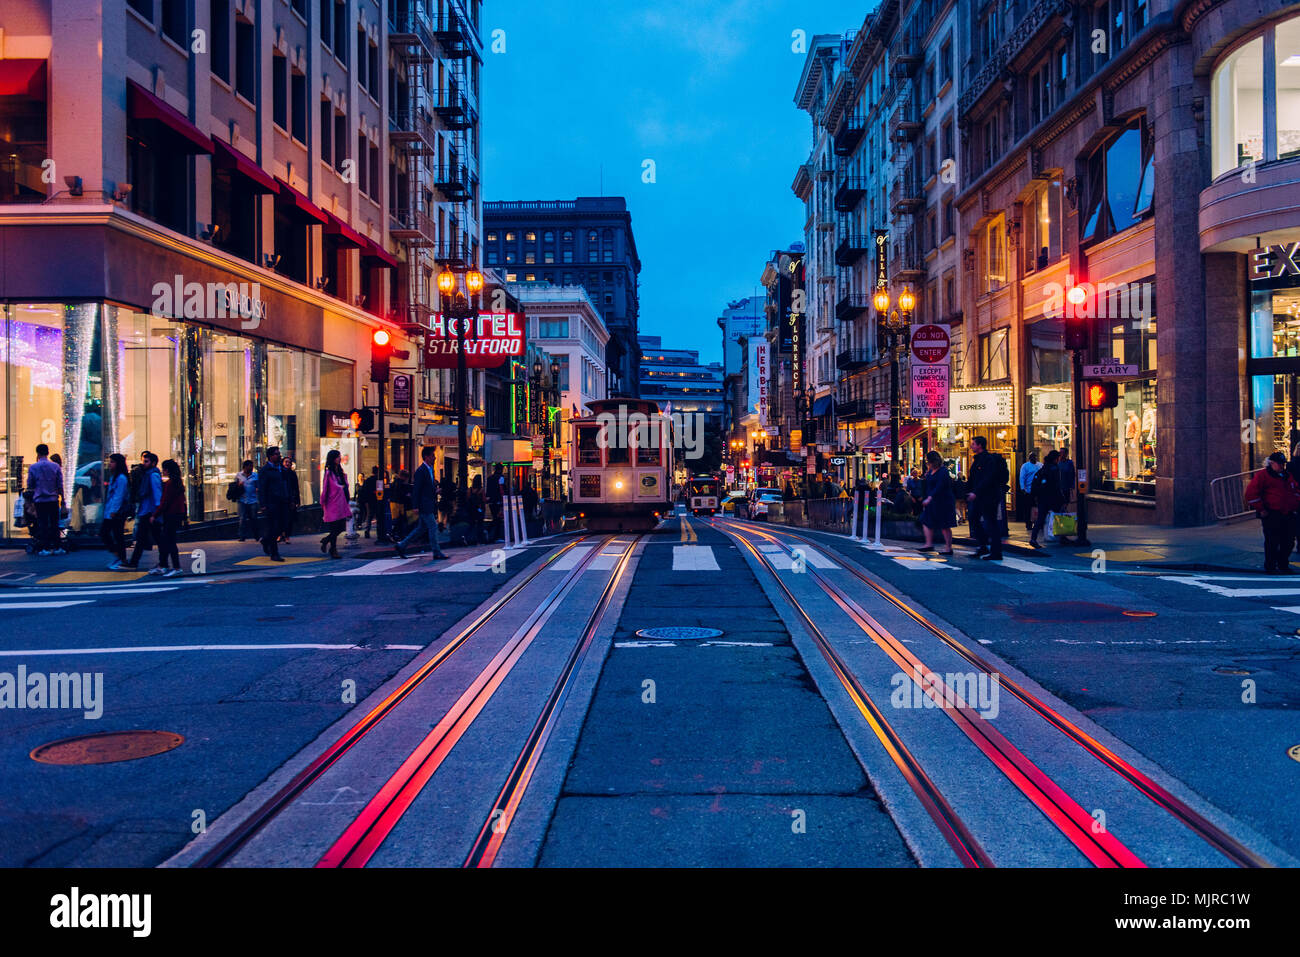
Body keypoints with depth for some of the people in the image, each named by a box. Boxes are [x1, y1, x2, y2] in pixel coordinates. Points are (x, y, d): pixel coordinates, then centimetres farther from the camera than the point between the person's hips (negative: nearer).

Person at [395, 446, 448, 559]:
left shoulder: (431, 470, 16)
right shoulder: (421, 471, -13)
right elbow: (416, 489, -15)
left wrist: (435, 490, 8)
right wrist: (416, 506, -17)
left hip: (430, 505, 10)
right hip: (424, 505, -10)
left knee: (421, 528, 13)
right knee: (433, 526, -8)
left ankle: (402, 546, 20)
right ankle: (437, 553, -3)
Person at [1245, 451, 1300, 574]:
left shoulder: (1287, 476, 19)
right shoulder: (1262, 475, -4)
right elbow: (1251, 493, -12)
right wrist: (1261, 509, -12)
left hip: (1289, 515, 7)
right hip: (1271, 516, -7)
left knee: (1288, 543, 9)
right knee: (1272, 542, -6)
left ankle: (1283, 566, 23)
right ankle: (1270, 567, 2)